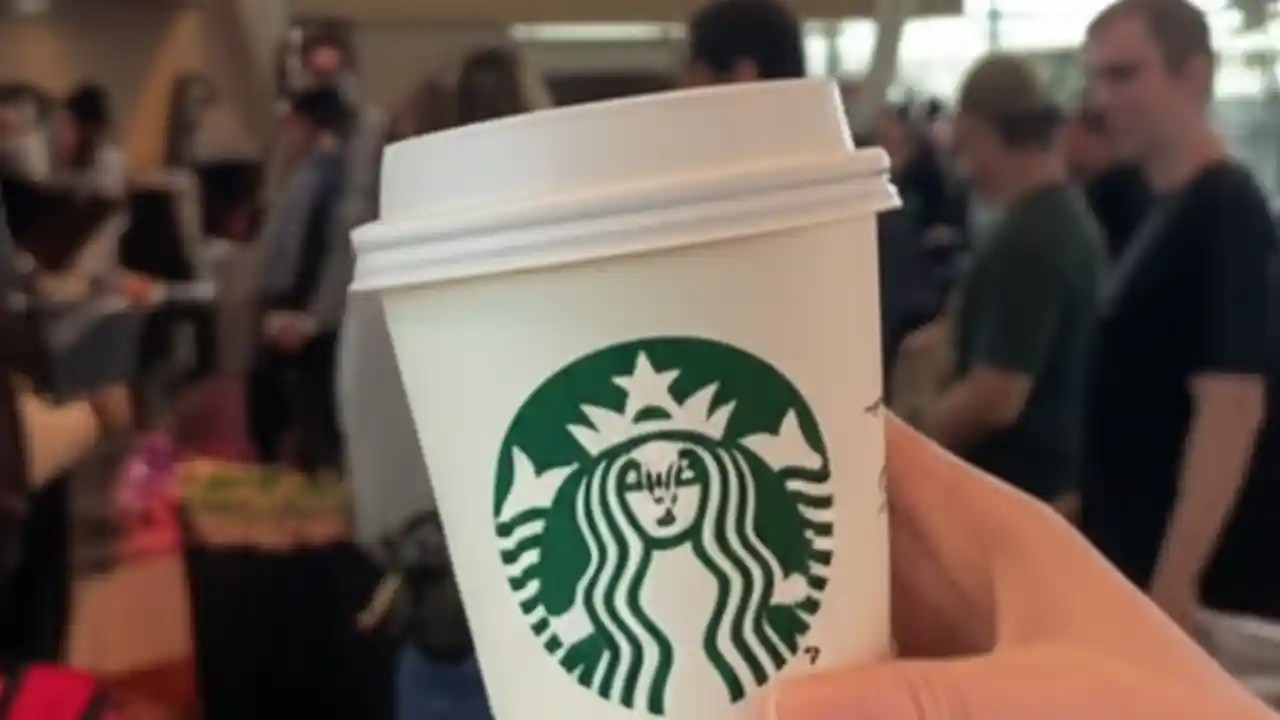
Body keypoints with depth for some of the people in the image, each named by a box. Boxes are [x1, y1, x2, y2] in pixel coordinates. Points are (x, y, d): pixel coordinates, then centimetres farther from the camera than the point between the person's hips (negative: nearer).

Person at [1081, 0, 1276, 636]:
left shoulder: (1224, 211, -16)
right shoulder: (1167, 209, 12)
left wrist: (1176, 581, -26)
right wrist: (1085, 505, 21)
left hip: (1204, 575, -9)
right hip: (1137, 557, 9)